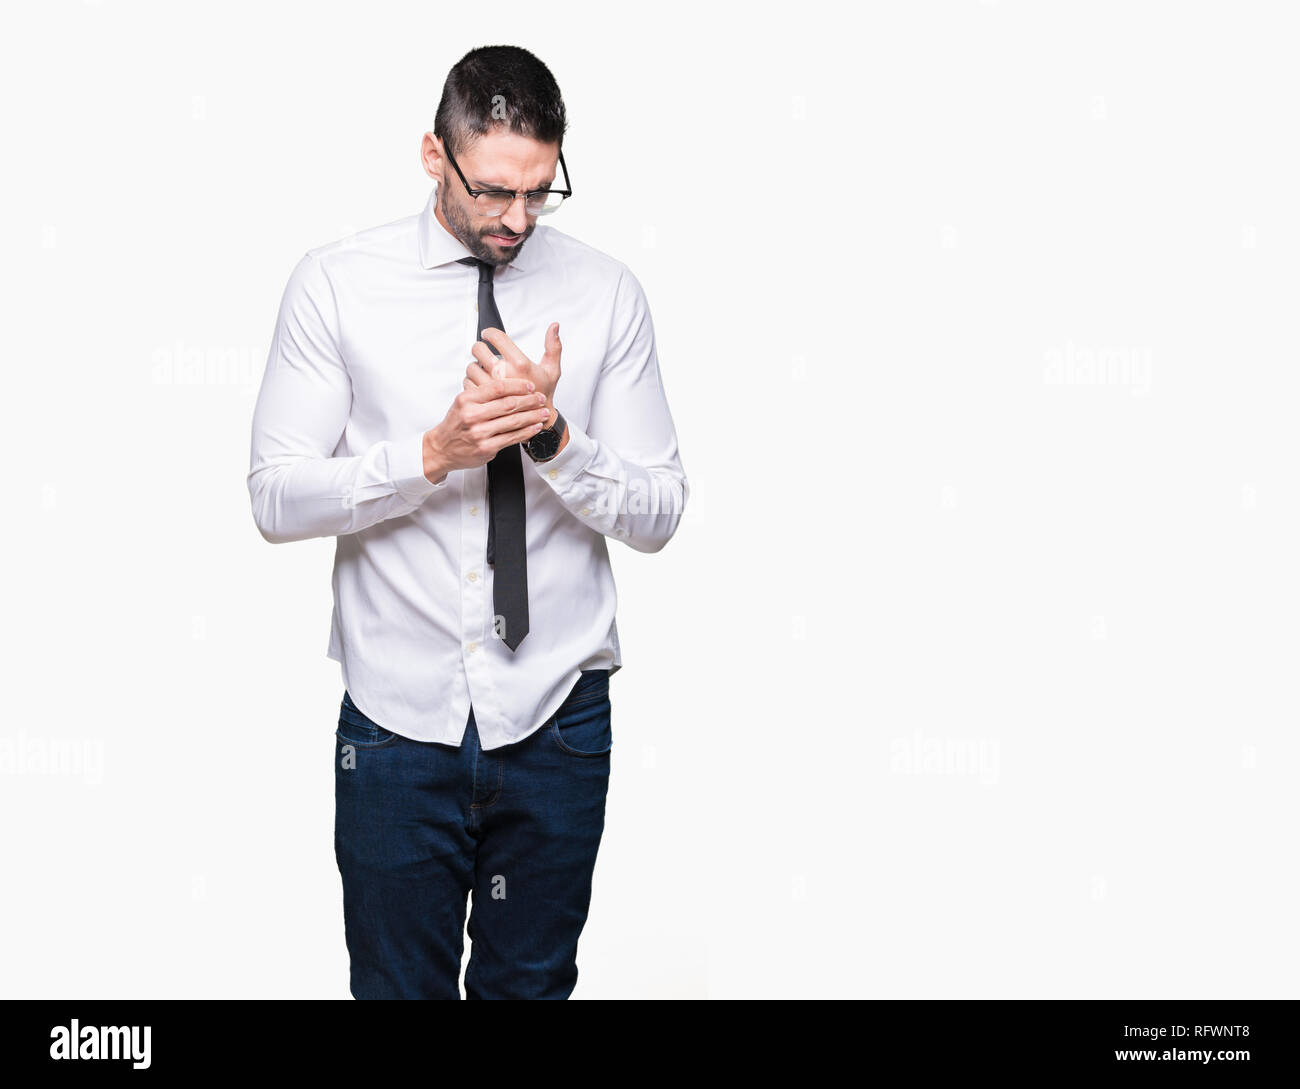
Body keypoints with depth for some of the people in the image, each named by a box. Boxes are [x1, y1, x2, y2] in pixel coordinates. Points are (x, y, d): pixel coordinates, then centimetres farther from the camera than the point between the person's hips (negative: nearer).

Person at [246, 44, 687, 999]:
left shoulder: (606, 294, -1)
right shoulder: (337, 285, -3)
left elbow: (658, 515, -1)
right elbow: (276, 498, -6)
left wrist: (553, 437, -19)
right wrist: (434, 454, -20)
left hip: (556, 716, 1)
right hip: (398, 715, -1)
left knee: (533, 982, 17)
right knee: (398, 983, 11)